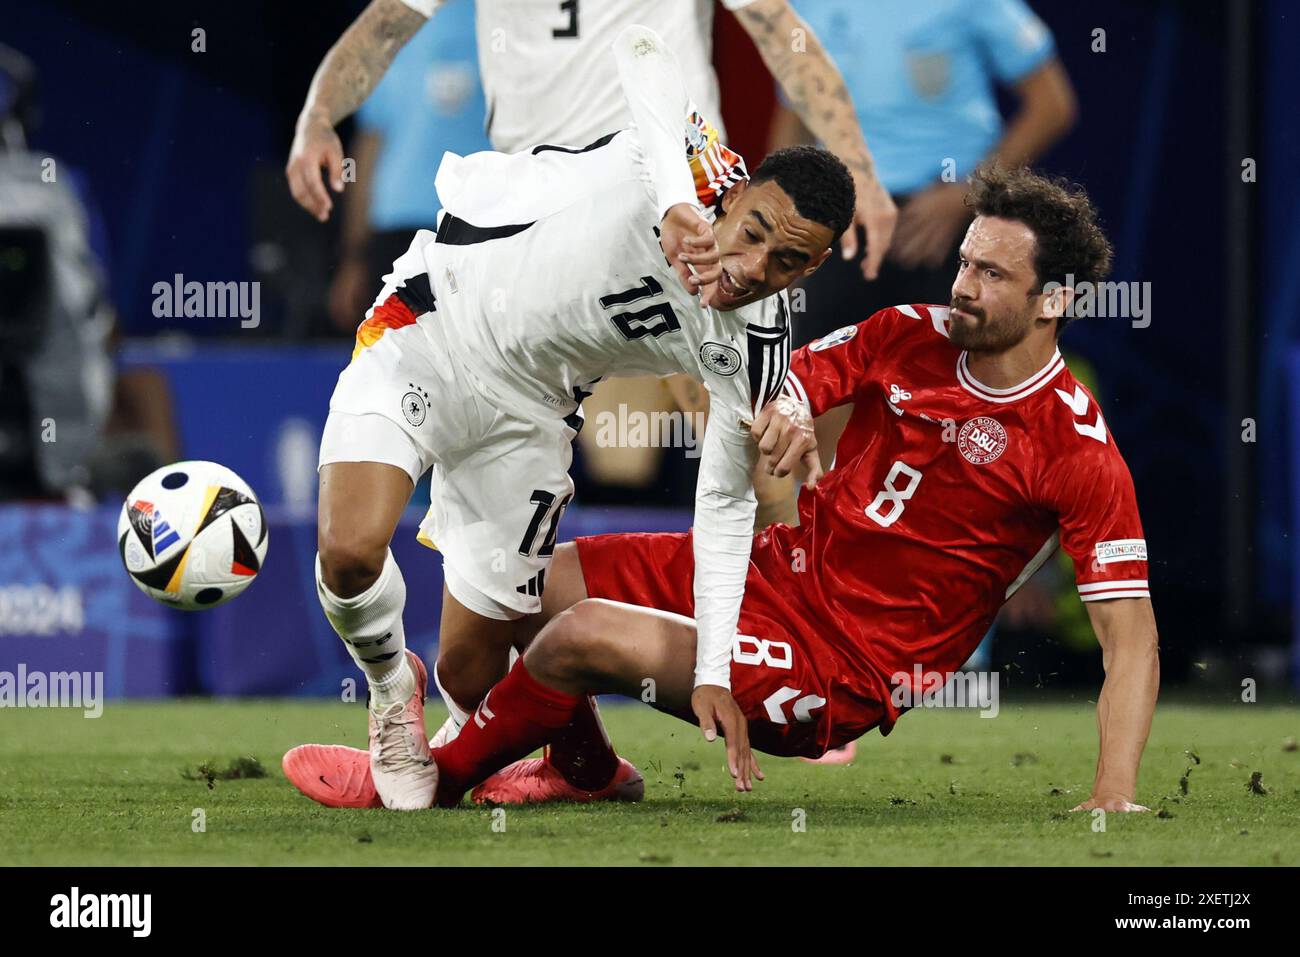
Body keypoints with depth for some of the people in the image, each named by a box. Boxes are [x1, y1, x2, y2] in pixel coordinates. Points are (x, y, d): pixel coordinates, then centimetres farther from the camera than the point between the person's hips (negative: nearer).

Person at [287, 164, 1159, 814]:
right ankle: (583, 761, 30)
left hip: (846, 673, -7)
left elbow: (1132, 634, -17)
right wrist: (773, 417, -25)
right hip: (780, 565, 7)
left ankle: (428, 784, 4)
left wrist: (1114, 796, -29)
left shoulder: (1079, 452, -18)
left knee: (586, 634, -22)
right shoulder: (911, 335, 0)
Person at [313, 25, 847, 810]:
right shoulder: (702, 167, -24)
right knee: (350, 553, -25)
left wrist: (714, 673, -10)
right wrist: (676, 205, -53)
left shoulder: (752, 353, -16)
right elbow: (642, 47, -41)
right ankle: (391, 687, 11)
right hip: (423, 329, -3)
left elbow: (726, 503, -4)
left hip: (523, 414, 3)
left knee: (471, 676, 3)